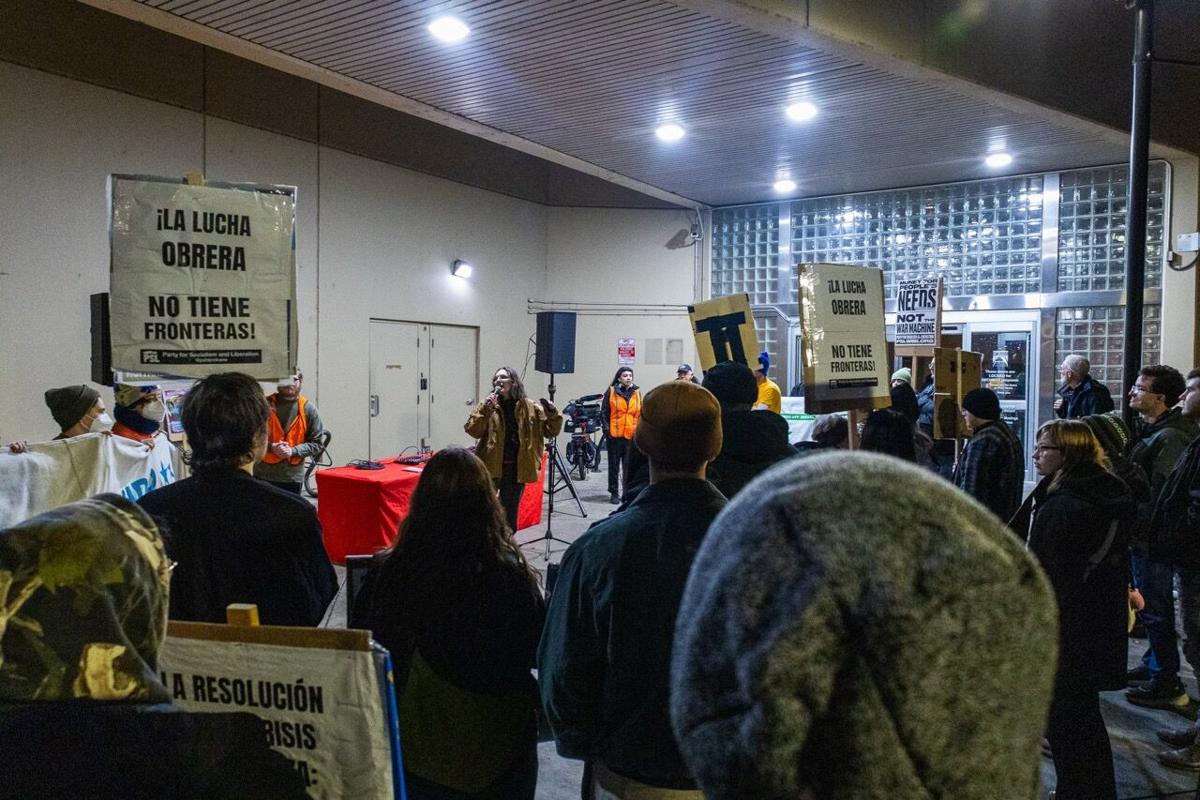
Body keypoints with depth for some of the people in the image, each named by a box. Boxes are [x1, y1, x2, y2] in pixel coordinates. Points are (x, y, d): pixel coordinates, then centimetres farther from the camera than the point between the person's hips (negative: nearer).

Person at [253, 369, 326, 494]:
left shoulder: (308, 408, -1)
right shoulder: (265, 405, -4)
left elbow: (316, 444, 0)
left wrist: (293, 450, -15)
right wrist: (271, 447, -16)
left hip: (293, 478, 1)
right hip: (263, 476, 0)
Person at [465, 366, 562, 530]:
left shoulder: (529, 407, 3)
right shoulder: (487, 405, 1)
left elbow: (551, 430, 6)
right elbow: (473, 430, -9)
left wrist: (552, 413, -12)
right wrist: (484, 409, -20)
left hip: (516, 469, 1)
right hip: (491, 468, -1)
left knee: (510, 512, 12)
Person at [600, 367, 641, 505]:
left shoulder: (637, 392, 9)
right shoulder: (611, 391, 1)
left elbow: (641, 413, 15)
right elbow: (604, 412, 3)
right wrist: (606, 428, -5)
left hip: (632, 436, 2)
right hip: (614, 436, -2)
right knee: (614, 466, 6)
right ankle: (614, 493, 15)